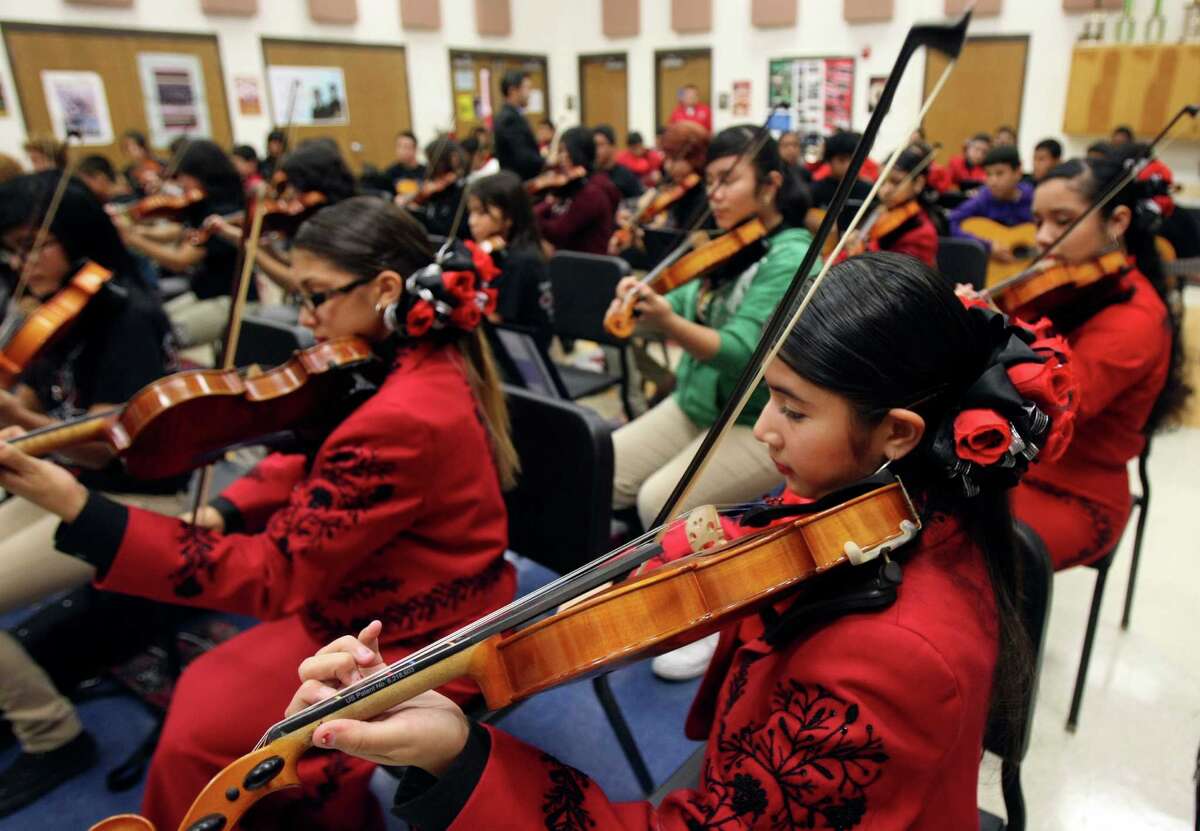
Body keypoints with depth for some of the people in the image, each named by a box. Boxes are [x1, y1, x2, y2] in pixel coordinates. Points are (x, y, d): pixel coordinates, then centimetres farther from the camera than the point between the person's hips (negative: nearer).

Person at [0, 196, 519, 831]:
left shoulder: (403, 418, -31)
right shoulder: (416, 363, -1)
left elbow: (275, 574, -26)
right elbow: (315, 460, 9)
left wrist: (79, 511, -29)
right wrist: (227, 511, -8)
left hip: (418, 642, -8)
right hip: (372, 602, 9)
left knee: (201, 739, -4)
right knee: (204, 692, 9)